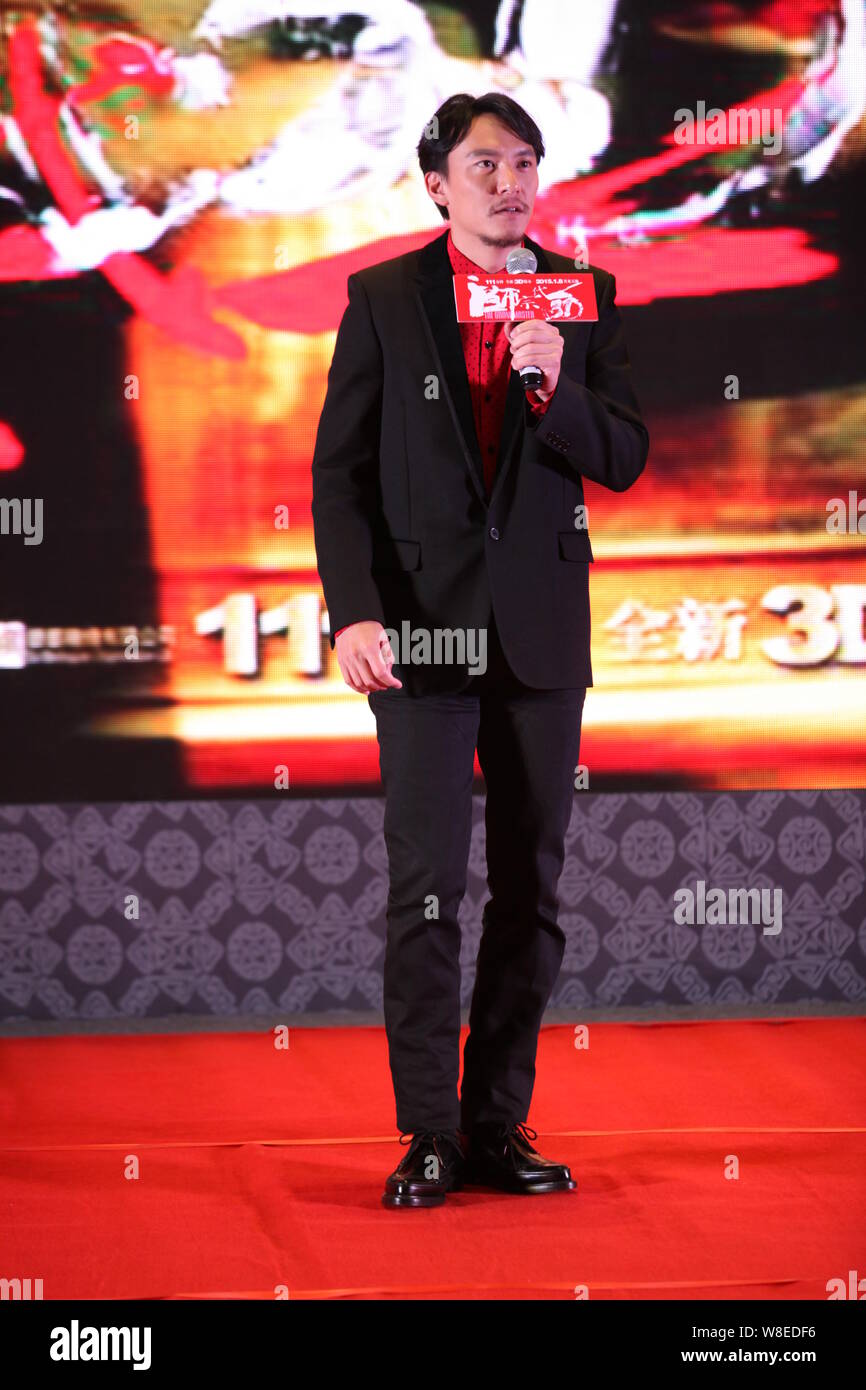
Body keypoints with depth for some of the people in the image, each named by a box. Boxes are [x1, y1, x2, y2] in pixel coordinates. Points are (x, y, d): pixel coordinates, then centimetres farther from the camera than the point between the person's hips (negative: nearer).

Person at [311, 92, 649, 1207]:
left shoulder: (583, 298, 6)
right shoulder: (383, 298, 2)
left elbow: (624, 459, 2)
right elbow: (339, 471, 0)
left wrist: (556, 388, -17)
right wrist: (353, 612, -12)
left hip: (541, 632, 3)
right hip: (421, 625, -2)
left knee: (531, 893, 6)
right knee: (425, 892, -6)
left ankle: (499, 1126, 15)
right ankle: (429, 1136, 2)